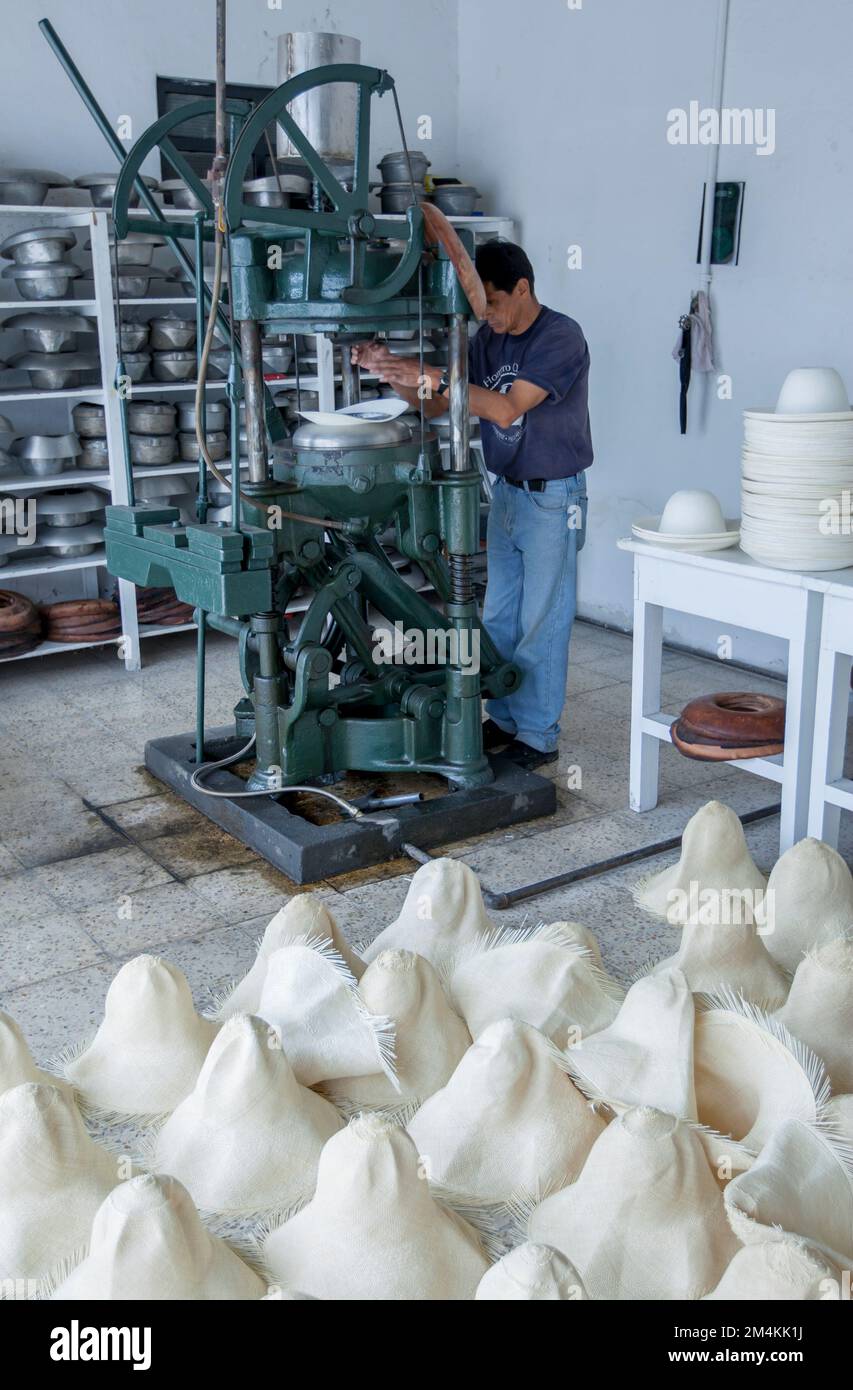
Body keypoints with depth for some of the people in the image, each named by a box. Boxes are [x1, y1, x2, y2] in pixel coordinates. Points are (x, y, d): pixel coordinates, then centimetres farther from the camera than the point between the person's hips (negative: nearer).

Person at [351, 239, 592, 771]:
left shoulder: (560, 337, -17)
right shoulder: (489, 339, 6)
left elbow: (505, 409, -27)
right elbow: (435, 406, 6)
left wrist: (431, 377, -31)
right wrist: (395, 372, -12)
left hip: (553, 497, -8)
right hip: (506, 490, 8)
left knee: (541, 623, -2)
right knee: (499, 617, 13)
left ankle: (539, 736, 8)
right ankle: (505, 718, 25)